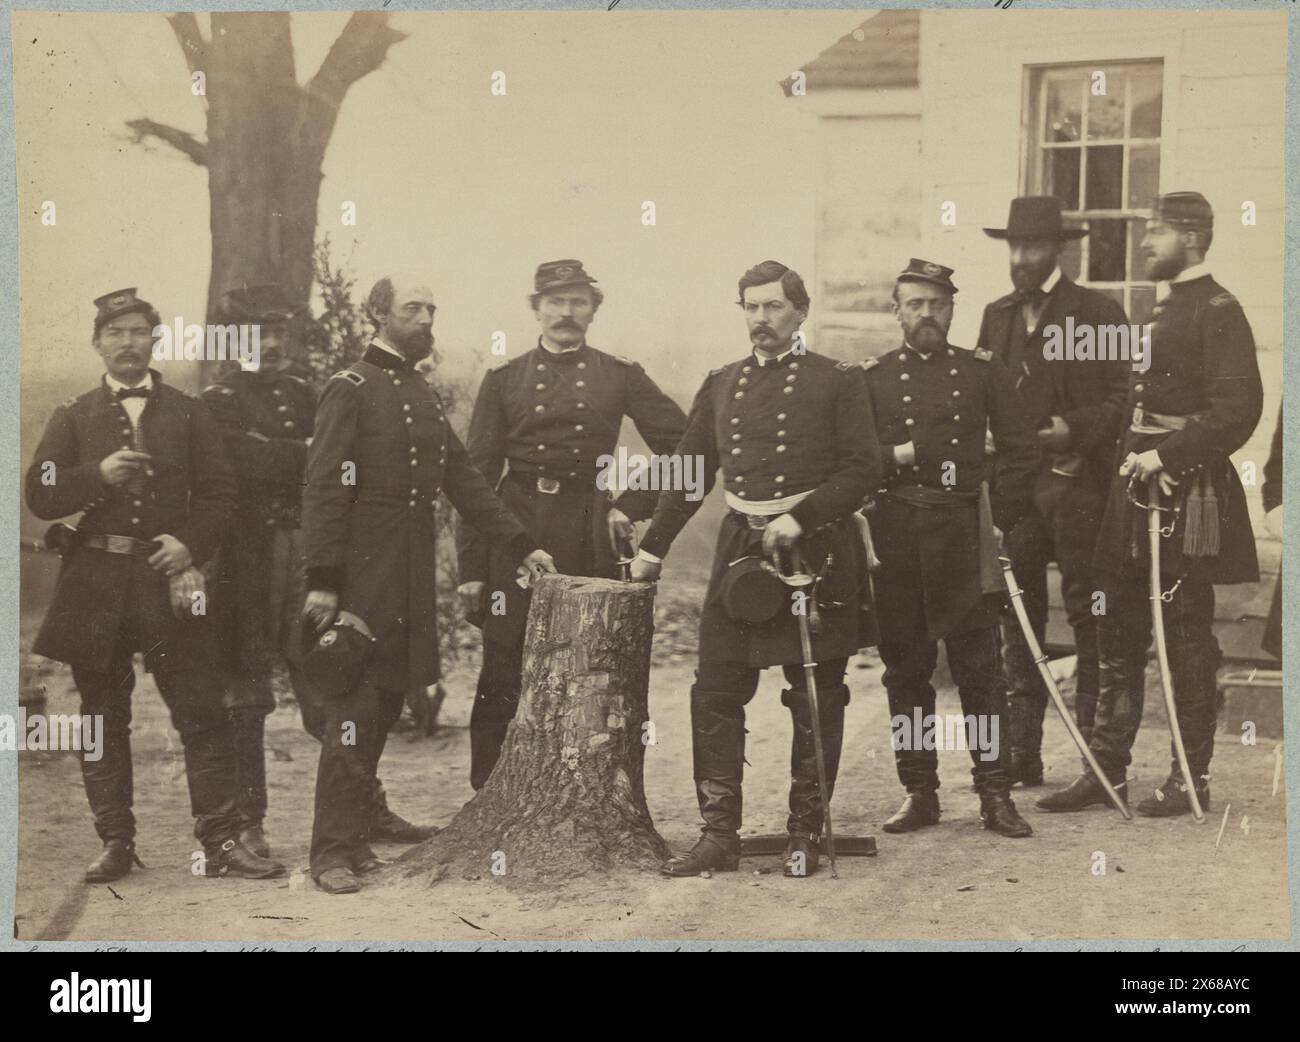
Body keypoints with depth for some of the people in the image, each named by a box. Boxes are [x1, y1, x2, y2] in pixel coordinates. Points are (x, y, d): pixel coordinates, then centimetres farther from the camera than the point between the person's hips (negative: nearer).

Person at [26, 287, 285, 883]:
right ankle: (115, 844, 12)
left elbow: (219, 492, 7)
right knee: (103, 717, 5)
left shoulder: (187, 414, 11)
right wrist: (98, 474, -13)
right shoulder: (73, 419, 12)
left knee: (202, 711, -6)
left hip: (166, 576, -1)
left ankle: (221, 843, -3)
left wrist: (190, 543, -9)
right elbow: (41, 497, 3)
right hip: (94, 583, 1)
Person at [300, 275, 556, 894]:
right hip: (363, 579, -7)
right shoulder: (350, 389, -7)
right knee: (354, 710, -6)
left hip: (412, 582, 7)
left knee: (385, 708, 10)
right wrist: (321, 582, -18)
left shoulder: (424, 397, 17)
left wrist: (521, 545, 10)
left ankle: (355, 832, 18)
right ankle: (333, 851, -1)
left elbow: (463, 479, 17)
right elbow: (323, 489, -12)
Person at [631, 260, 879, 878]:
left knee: (816, 701, 2)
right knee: (715, 695, 0)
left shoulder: (837, 380, 0)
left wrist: (800, 519, -15)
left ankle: (806, 834, 13)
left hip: (816, 551, -4)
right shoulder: (721, 384, 14)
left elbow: (863, 470, -5)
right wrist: (652, 549, 14)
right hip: (740, 550, 4)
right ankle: (719, 835, 8)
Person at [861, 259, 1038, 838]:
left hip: (965, 533, -1)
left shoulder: (984, 371, 7)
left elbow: (1020, 451, 9)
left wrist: (999, 519, 0)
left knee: (979, 665, -1)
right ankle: (919, 793, 13)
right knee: (905, 666, 5)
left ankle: (995, 794, 4)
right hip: (896, 540, 1)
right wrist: (898, 455, -12)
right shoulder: (872, 377, 7)